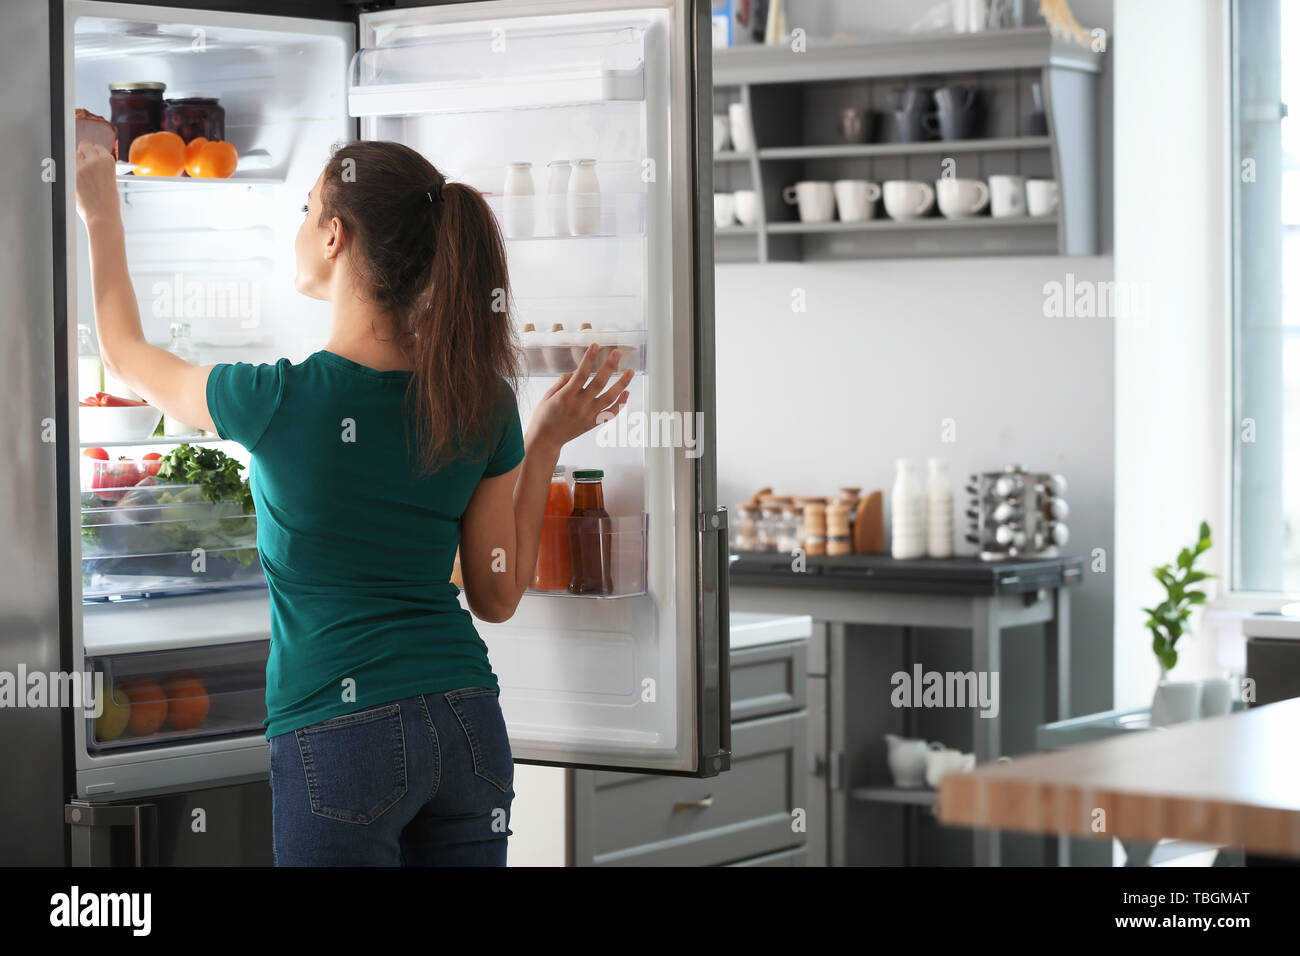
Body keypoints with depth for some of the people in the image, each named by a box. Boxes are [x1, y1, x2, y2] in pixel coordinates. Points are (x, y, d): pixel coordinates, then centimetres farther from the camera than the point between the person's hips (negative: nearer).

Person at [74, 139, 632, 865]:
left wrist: (103, 217, 23)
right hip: (467, 724, 5)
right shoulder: (480, 398, -1)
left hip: (341, 735, -5)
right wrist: (548, 440, 13)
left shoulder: (279, 401, -13)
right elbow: (499, 595, 7)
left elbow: (126, 354, 9)